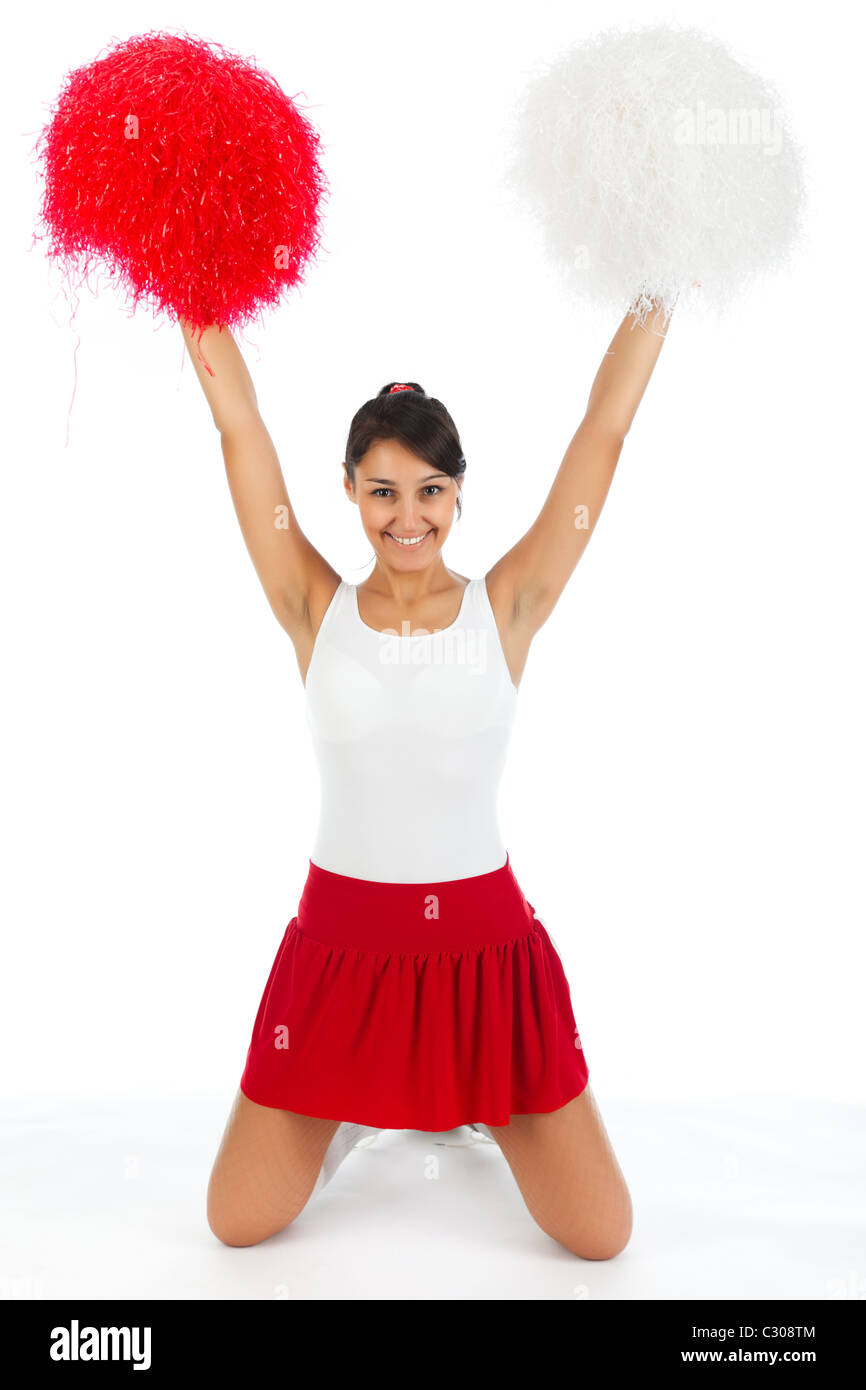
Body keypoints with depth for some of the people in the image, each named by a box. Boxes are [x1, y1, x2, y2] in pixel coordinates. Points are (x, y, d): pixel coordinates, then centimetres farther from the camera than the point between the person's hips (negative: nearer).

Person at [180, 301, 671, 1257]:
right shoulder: (316, 611, -2)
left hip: (484, 940, 0)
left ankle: (480, 1104, 36)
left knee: (600, 1237, 7)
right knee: (238, 1225, 8)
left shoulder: (505, 609, -4)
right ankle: (361, 1109, 37)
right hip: (341, 941, 1)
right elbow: (239, 426, -3)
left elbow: (605, 429, -5)